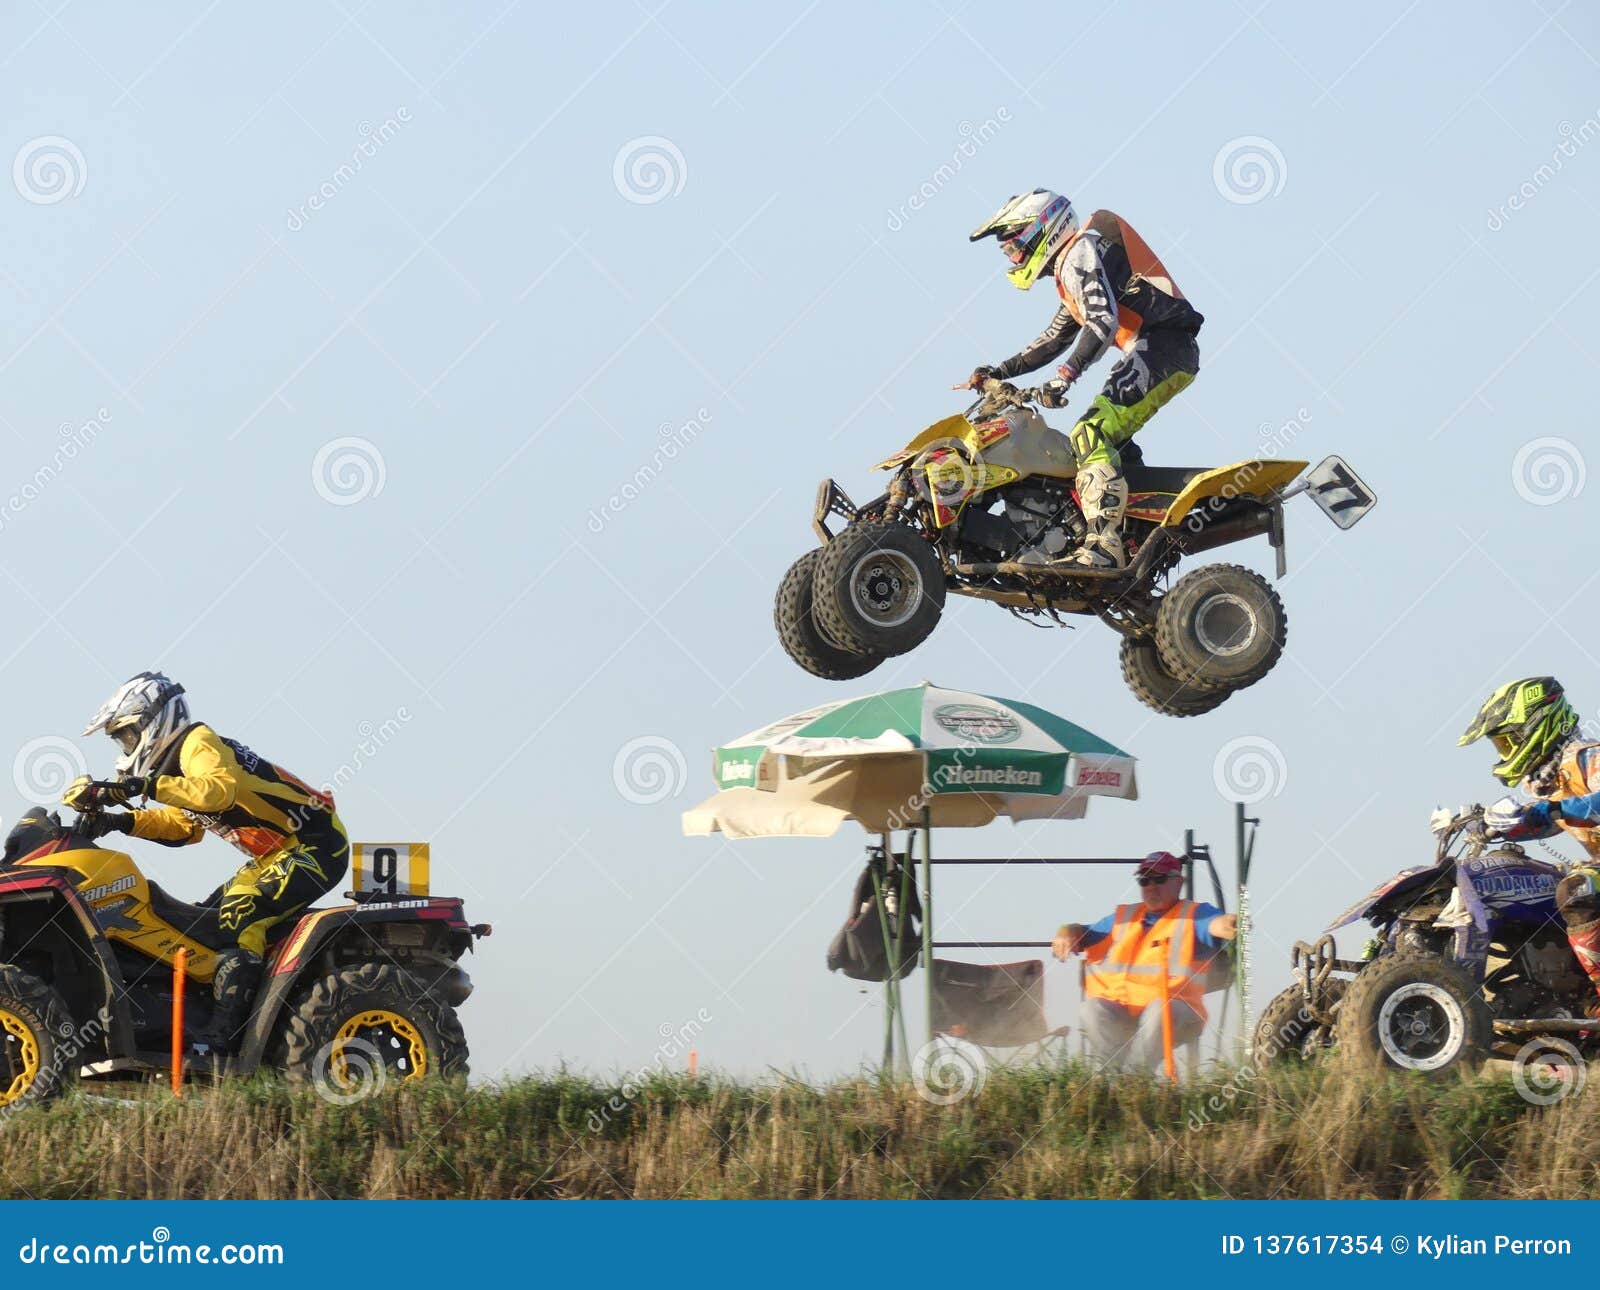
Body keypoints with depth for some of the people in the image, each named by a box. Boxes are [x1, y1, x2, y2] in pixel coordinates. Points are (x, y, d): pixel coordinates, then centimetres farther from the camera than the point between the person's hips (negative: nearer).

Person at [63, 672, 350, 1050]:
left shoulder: (199, 743, -14)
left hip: (313, 847, -11)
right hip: (281, 852, 11)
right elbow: (183, 826, 21)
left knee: (238, 917, -25)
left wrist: (147, 786, -38)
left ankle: (225, 1040, -32)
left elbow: (218, 790, -34)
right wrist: (122, 821, 7)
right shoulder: (182, 755, 17)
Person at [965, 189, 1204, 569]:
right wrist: (998, 372, 30)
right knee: (1100, 443, 13)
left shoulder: (1080, 252, -4)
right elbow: (1054, 340, 37)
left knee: (1091, 436, -20)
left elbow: (1104, 321, -19)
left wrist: (1065, 376, -27)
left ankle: (1104, 547, -31)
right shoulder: (1070, 268, 29)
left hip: (1160, 345, -11)